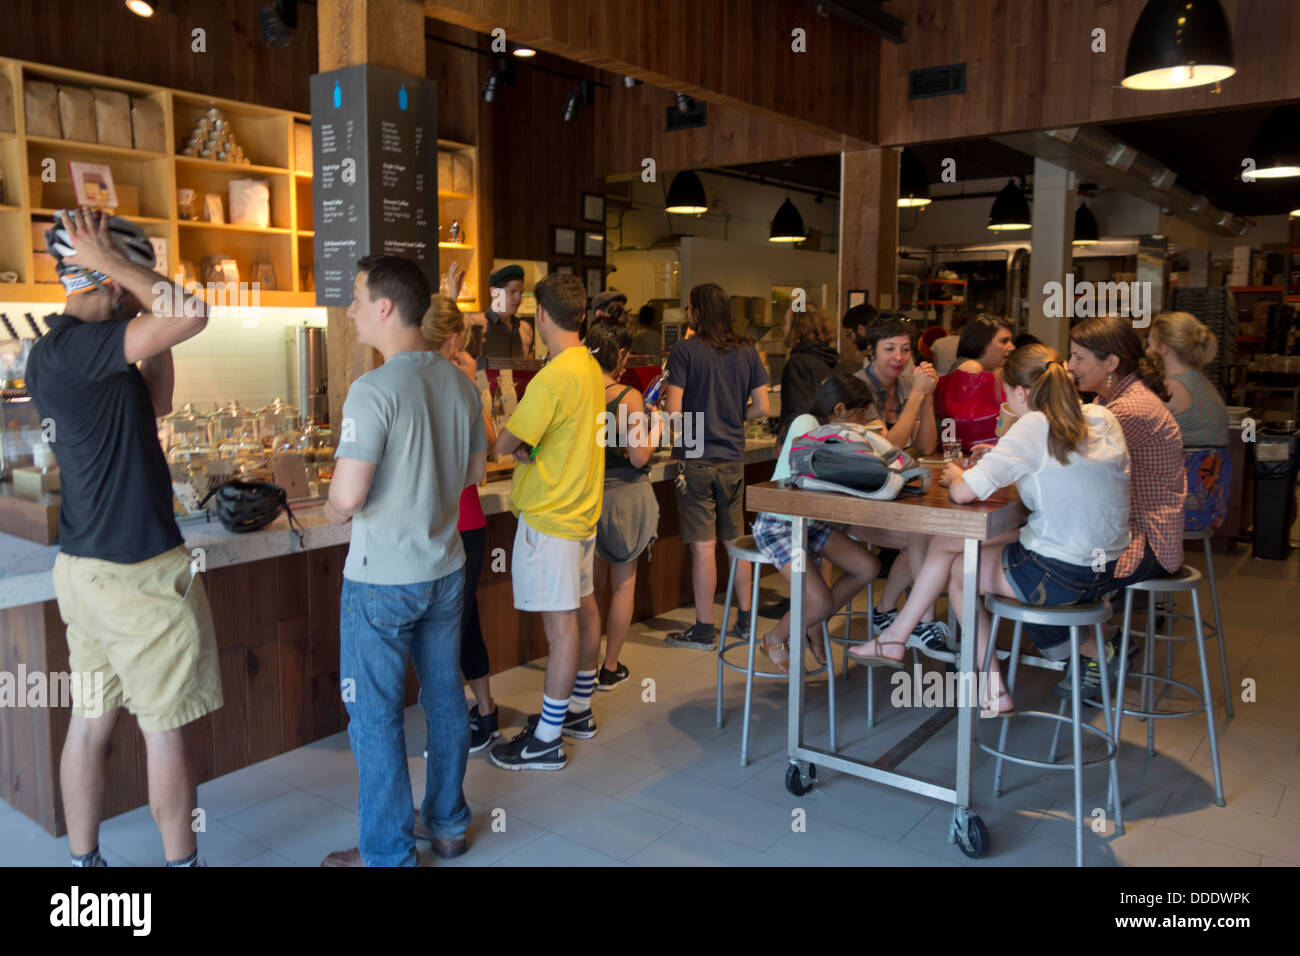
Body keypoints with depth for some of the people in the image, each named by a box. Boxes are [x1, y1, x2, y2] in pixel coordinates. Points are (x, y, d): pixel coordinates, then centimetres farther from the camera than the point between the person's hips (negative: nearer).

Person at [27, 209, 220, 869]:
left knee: (90, 722, 16)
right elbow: (193, 314, -29)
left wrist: (149, 320, 13)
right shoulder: (75, 346, -18)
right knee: (166, 730, 4)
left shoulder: (55, 350, 12)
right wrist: (112, 265, -15)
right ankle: (181, 861, 19)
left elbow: (157, 402, 20)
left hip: (84, 567, 9)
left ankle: (83, 860, 27)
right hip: (137, 573, -9)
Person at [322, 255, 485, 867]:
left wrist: (332, 511, -2)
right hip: (445, 569, 7)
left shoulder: (373, 391, -21)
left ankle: (388, 853, 20)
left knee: (375, 717, 7)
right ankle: (446, 823, 35)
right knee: (444, 700, 18)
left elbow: (347, 497, -24)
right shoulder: (459, 383, 1)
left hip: (382, 581, -7)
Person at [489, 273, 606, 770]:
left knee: (560, 621, -5)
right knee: (583, 606, 16)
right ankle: (579, 710, 31)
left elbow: (503, 444, -18)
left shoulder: (553, 378, -21)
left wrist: (516, 443, 3)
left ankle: (547, 741, 5)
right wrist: (529, 445, -2)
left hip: (550, 515, -10)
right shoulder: (591, 366, 8)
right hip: (582, 505, 10)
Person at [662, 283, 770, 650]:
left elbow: (673, 410, -14)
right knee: (735, 540, 16)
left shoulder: (684, 351, -8)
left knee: (703, 546, -1)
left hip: (695, 459, -5)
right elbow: (761, 407, 4)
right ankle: (744, 619, 25)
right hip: (733, 458, 5)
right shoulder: (746, 351, 4)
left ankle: (704, 630, 6)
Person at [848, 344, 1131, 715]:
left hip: (1060, 574, -7)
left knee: (956, 570, 13)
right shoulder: (1102, 418, 4)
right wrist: (1004, 456, 17)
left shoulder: (1034, 426, -18)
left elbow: (964, 493, -19)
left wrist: (956, 476, 3)